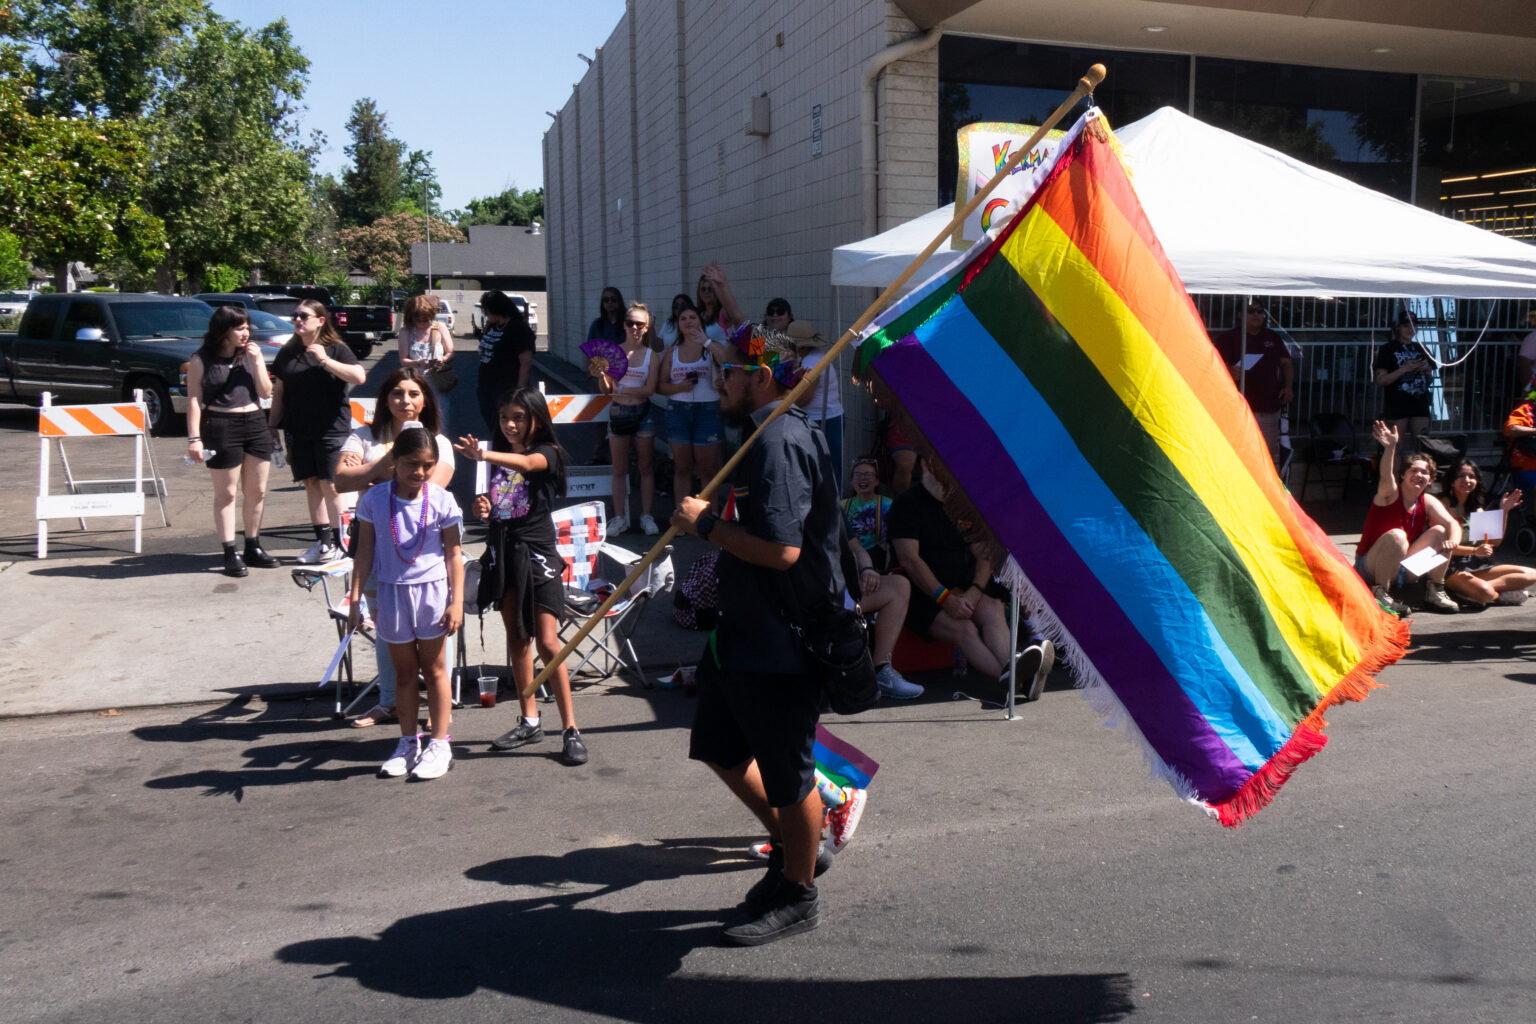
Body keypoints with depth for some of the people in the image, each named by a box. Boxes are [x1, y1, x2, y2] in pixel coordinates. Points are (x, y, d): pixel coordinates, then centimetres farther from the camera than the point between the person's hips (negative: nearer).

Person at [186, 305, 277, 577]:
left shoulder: (251, 354, 10)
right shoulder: (201, 360, -2)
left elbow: (266, 392, 5)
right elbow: (194, 400, -4)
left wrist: (257, 361, -6)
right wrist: (194, 438, -11)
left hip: (256, 424, 5)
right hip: (221, 428, -5)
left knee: (257, 492, 10)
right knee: (226, 494, 1)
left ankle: (253, 548, 22)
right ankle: (230, 554, 5)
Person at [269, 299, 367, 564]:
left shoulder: (336, 349, 0)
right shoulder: (287, 353, 12)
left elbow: (359, 376, -16)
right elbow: (279, 392, 17)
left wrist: (325, 360, -19)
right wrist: (273, 425, 13)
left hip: (331, 429, -4)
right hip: (298, 430, 4)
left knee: (330, 485, -6)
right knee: (311, 484, 5)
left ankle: (337, 543, 2)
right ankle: (322, 542, 11)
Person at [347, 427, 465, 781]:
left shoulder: (441, 501, -7)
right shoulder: (374, 500, -4)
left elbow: (453, 555, -3)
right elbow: (364, 552, 2)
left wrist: (457, 601, -6)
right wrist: (356, 598, 0)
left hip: (431, 592, -2)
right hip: (391, 593, 2)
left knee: (434, 670, 8)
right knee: (404, 671, 13)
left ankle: (439, 745, 17)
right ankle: (408, 743, 26)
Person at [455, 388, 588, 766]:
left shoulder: (548, 452, -7)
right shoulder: (501, 458, 10)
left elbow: (527, 463, -31)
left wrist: (483, 455, -46)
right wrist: (482, 506, -3)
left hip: (537, 554, -6)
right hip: (504, 552, 6)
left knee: (547, 642, -9)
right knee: (516, 639, 12)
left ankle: (570, 728, -4)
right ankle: (529, 721, 22)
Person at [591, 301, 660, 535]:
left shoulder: (651, 356, -2)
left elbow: (649, 389, -10)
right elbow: (605, 389, -1)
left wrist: (620, 389, -16)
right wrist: (601, 376, -22)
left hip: (642, 413, -1)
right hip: (618, 412, 1)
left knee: (646, 467, 7)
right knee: (619, 469, 8)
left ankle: (646, 516, 17)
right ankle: (620, 517, 16)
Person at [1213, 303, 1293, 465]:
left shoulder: (1273, 338, 17)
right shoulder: (1228, 338, 1)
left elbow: (1287, 363, 21)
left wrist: (1289, 386, 4)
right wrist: (1229, 373, -31)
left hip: (1269, 408, 5)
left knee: (1269, 452, 10)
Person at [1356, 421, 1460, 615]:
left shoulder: (1428, 502, 2)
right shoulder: (1391, 494, -13)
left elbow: (1452, 524, -8)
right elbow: (1386, 477, -36)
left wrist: (1453, 541, -32)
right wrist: (1390, 447, -54)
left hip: (1400, 569, 6)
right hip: (1368, 569, -6)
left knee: (1439, 531, -5)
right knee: (1396, 535, -33)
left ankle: (1434, 591, 1)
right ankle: (1380, 594, -23)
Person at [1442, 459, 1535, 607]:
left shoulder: (1476, 507, 18)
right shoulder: (1444, 505, -6)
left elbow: (1495, 540, 15)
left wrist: (1504, 511, 6)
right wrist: (1475, 550, -25)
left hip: (1477, 566, 9)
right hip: (1453, 569, -9)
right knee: (1486, 592, -39)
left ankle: (1467, 591, -17)